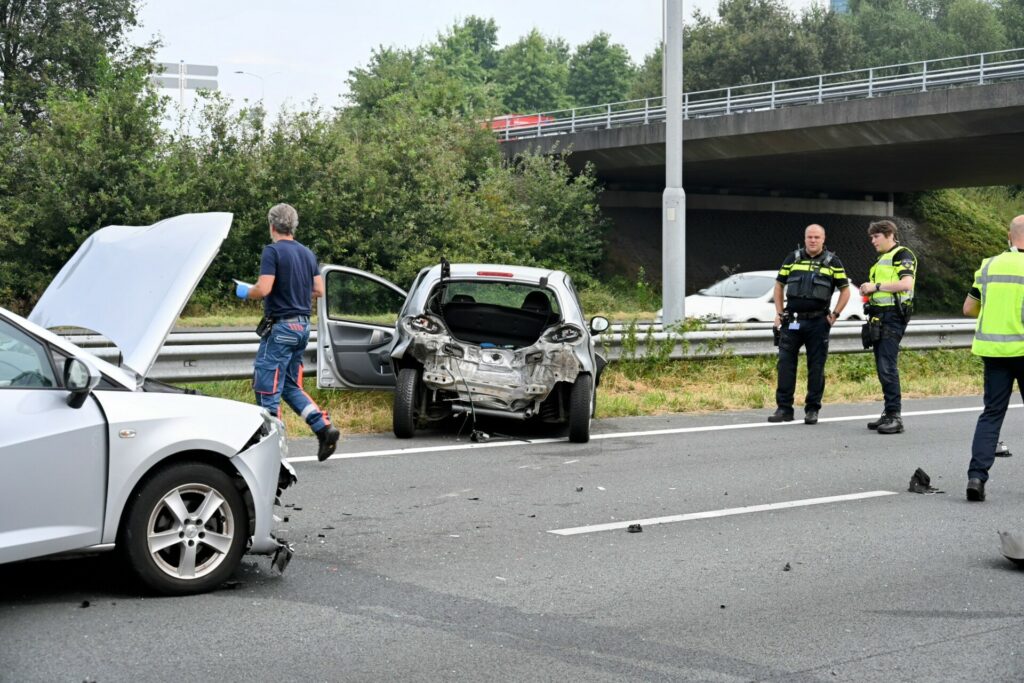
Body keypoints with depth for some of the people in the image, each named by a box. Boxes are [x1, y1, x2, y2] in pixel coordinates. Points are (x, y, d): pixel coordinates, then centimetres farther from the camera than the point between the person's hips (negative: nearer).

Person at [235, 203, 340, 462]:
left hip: (280, 326, -8)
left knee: (267, 389, -1)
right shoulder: (307, 253, 11)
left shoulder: (273, 251, -12)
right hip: (302, 326, 8)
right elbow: (319, 290, 13)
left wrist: (245, 291, 0)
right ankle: (324, 428, 2)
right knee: (291, 386, 17)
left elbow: (263, 289, -20)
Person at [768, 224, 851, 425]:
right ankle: (784, 408, 5)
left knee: (816, 367, 2)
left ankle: (812, 410, 10)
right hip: (792, 321, 2)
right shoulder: (793, 259, 7)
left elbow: (845, 290, 7)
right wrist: (779, 313, 7)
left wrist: (834, 315, -2)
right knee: (785, 364, -1)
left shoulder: (832, 262, 3)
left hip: (818, 323, -2)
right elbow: (779, 285, 14)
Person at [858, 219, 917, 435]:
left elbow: (906, 283, -20)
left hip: (893, 316, -10)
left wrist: (876, 286, -15)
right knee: (882, 367, 9)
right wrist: (869, 290, 12)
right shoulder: (882, 259, 23)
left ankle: (895, 416, -14)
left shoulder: (902, 255, -6)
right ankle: (889, 414, 14)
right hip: (879, 316, 10)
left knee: (887, 366, -14)